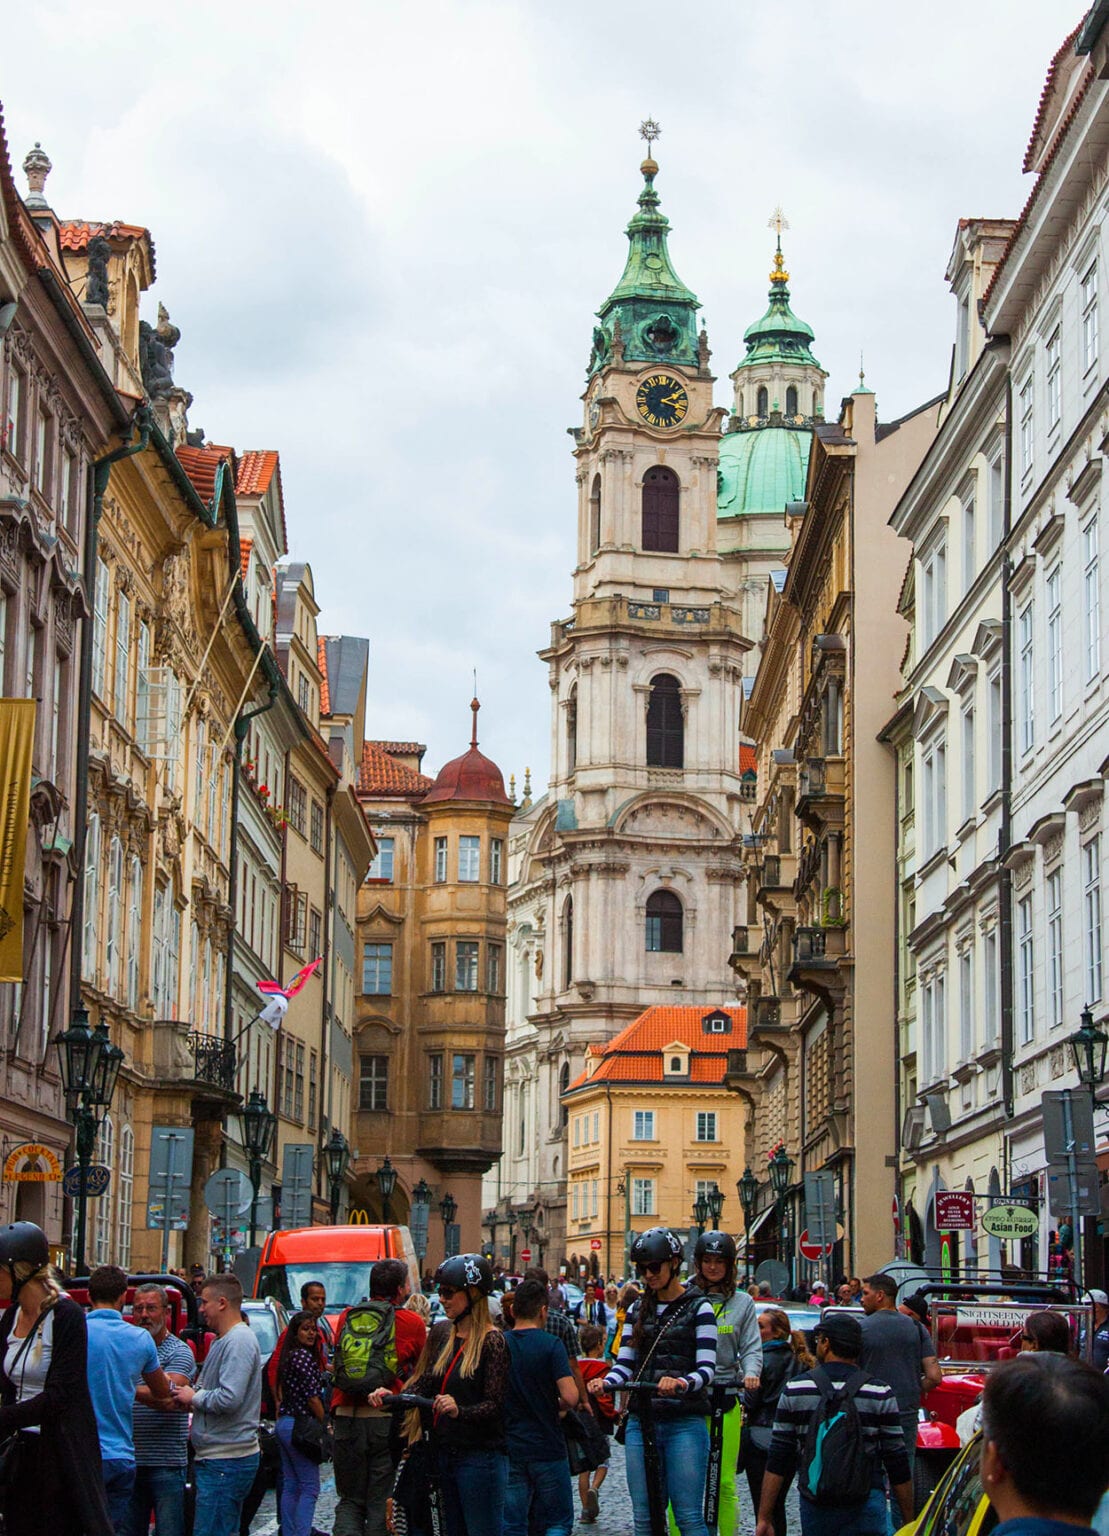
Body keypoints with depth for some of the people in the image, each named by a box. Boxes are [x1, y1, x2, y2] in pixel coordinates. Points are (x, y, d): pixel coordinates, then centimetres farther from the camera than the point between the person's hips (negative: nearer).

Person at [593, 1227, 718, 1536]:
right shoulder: (638, 1310, 16)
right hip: (641, 1422, 5)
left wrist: (681, 1383, -30)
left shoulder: (699, 1307, 0)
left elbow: (707, 1369, -10)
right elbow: (625, 1364, 8)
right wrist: (605, 1383, -14)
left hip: (685, 1423, -5)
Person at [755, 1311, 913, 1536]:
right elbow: (898, 1465, 0)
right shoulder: (880, 1394, -1)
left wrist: (764, 1518, 5)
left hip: (814, 1506, 1)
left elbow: (777, 1461, 1)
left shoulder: (794, 1390, 2)